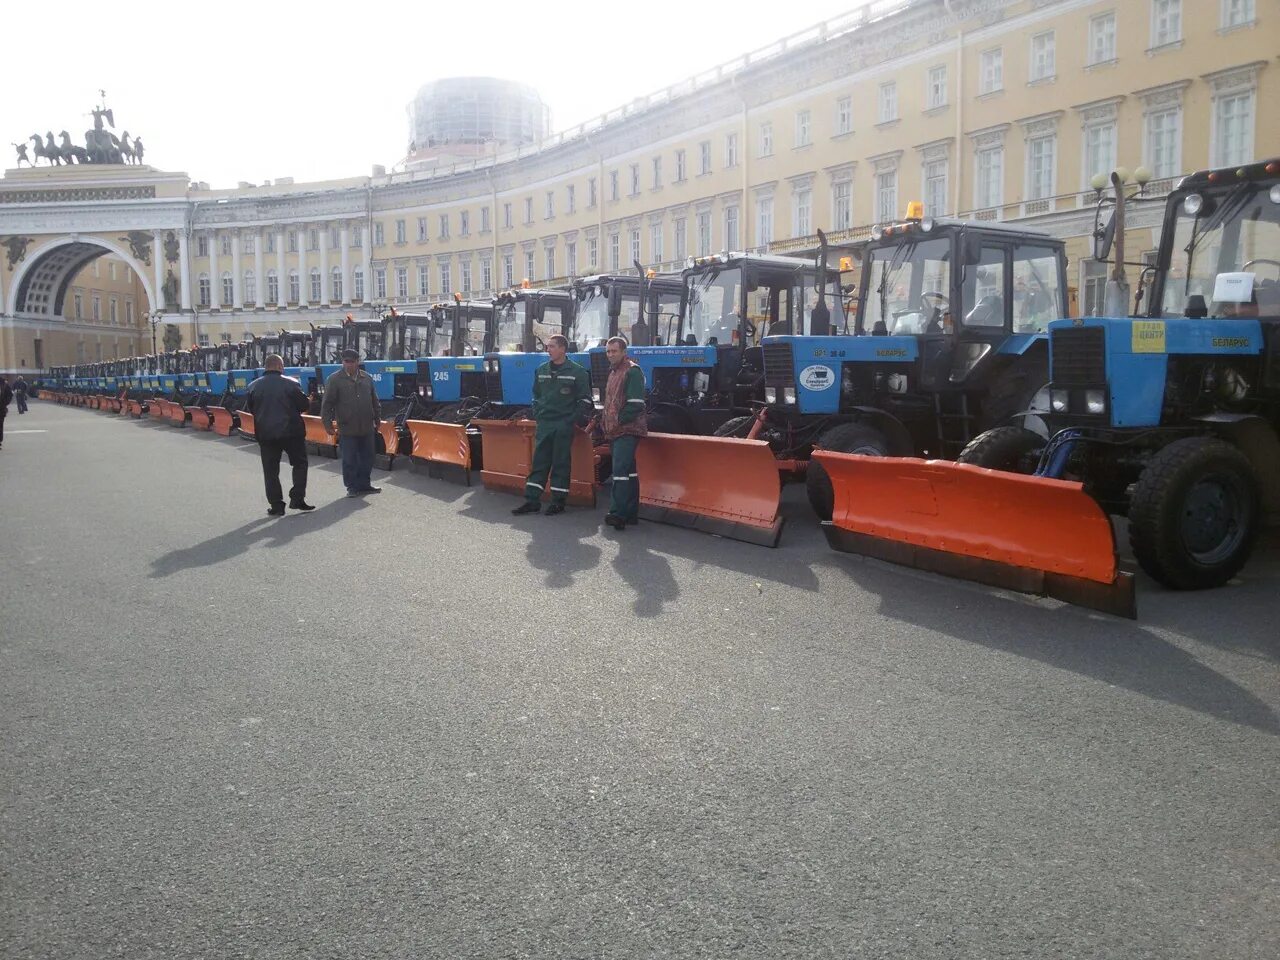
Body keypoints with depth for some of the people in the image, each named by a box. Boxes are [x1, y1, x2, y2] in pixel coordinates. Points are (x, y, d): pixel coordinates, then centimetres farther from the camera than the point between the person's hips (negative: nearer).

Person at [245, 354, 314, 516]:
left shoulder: (254, 386, 1)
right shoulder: (290, 384, -8)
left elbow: (249, 409, 8)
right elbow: (304, 406, -3)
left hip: (265, 434, 2)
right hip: (291, 431, -2)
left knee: (270, 470, 7)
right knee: (300, 463, 13)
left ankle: (276, 506, 6)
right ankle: (297, 498, 5)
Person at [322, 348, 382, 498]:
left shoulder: (367, 378, 8)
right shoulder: (334, 380, -4)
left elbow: (375, 402, 16)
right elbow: (327, 404, -4)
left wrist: (377, 420, 16)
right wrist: (328, 423, -8)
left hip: (367, 428, 4)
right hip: (347, 429, -4)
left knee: (367, 458, 11)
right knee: (349, 460, 2)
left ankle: (364, 484, 23)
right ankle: (352, 487, 13)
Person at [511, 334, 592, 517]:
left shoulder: (577, 371, -4)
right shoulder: (541, 371, 11)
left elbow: (585, 399, -4)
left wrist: (572, 420, -9)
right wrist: (537, 415, 10)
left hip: (564, 426, -5)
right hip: (544, 424, 5)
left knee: (560, 463, 0)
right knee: (539, 462, 5)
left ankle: (559, 501, 8)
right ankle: (532, 500, 8)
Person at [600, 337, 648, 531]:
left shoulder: (632, 371, -9)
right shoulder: (614, 372, 21)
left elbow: (636, 404, -18)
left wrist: (619, 421, -15)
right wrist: (605, 421, 17)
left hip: (627, 430, -10)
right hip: (615, 431, 10)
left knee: (621, 471, -17)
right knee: (628, 471, 13)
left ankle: (618, 514, -22)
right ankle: (631, 513, 19)